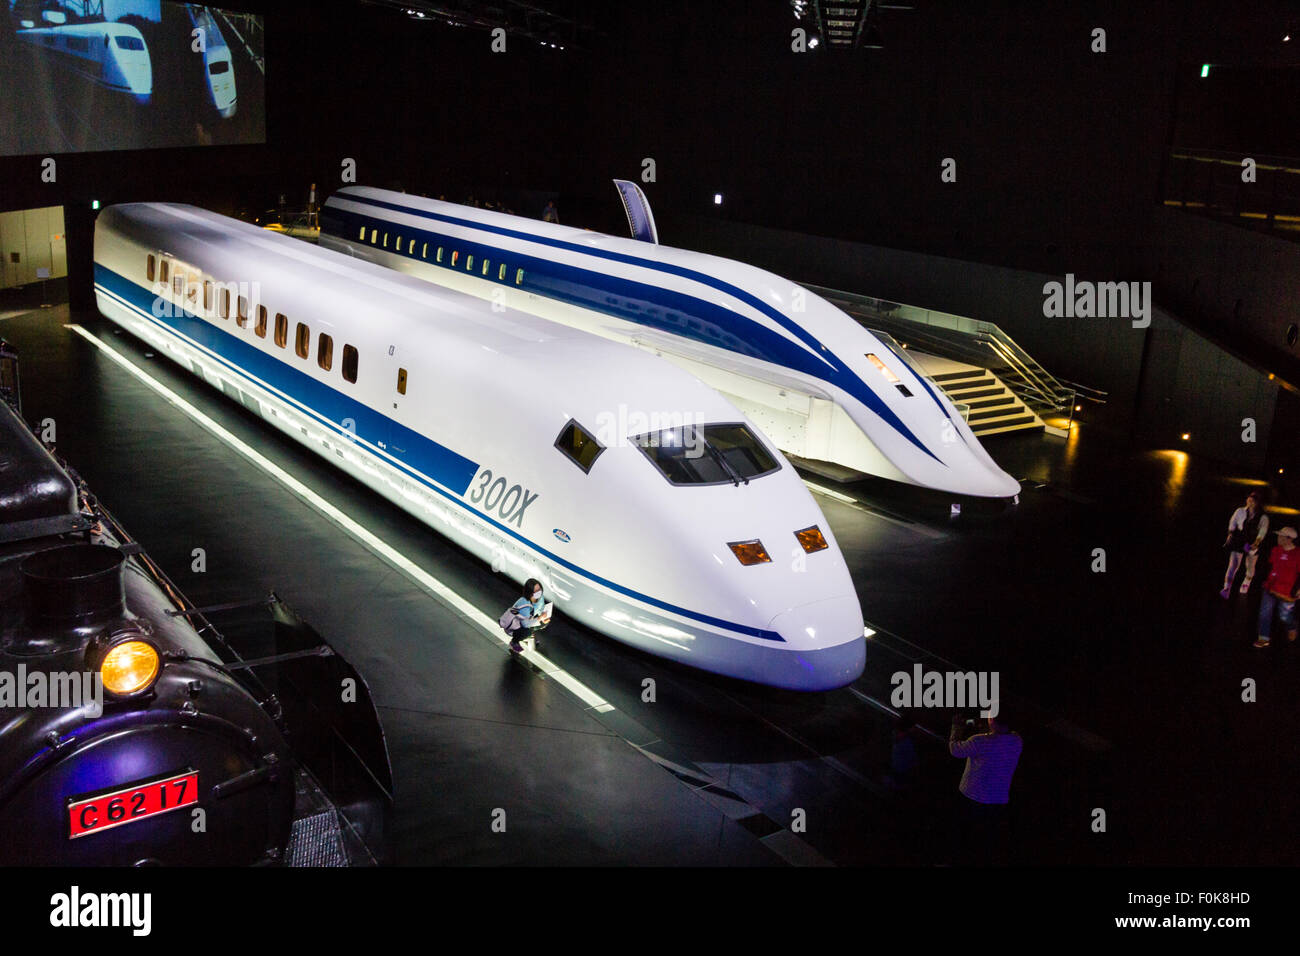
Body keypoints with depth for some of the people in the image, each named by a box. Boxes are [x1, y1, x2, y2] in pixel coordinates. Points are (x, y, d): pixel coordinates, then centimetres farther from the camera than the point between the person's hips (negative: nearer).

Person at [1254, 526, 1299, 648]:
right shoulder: (1276, 550, 3)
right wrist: (1266, 580, 19)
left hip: (1287, 592, -5)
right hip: (1270, 588, 5)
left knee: (1284, 616, 6)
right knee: (1265, 613, 2)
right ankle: (1264, 638, 11)